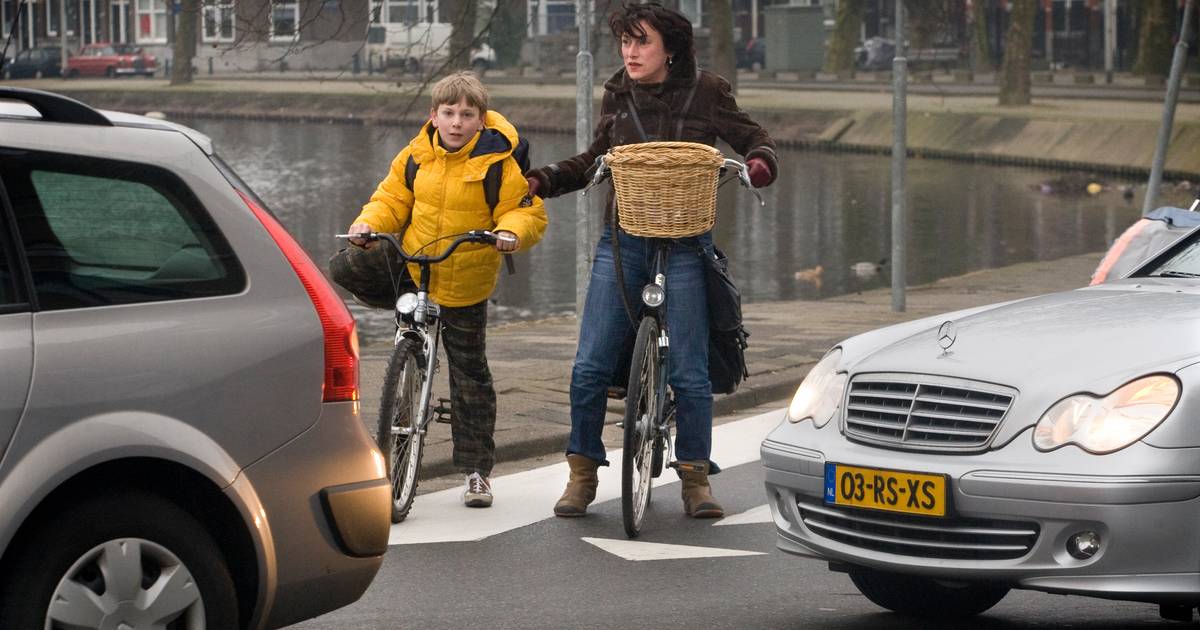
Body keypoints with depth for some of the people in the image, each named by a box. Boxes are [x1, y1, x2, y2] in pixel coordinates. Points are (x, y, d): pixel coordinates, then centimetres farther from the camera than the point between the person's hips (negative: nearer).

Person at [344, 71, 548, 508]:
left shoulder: (497, 163, -12)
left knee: (470, 377, 1)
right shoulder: (416, 156, -2)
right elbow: (392, 198, 6)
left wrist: (511, 232, -31)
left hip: (464, 287, -4)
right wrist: (368, 223, -13)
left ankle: (476, 470, 14)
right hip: (412, 268, 4)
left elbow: (529, 212, -10)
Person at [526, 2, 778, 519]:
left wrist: (760, 164, -15)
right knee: (590, 366, -3)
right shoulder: (616, 96, 9)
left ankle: (695, 477, 11)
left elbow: (752, 138, 8)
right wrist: (541, 181, 10)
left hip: (683, 247, -2)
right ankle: (582, 473, 11)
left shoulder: (706, 93, 0)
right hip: (621, 243, 3)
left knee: (689, 372, -4)